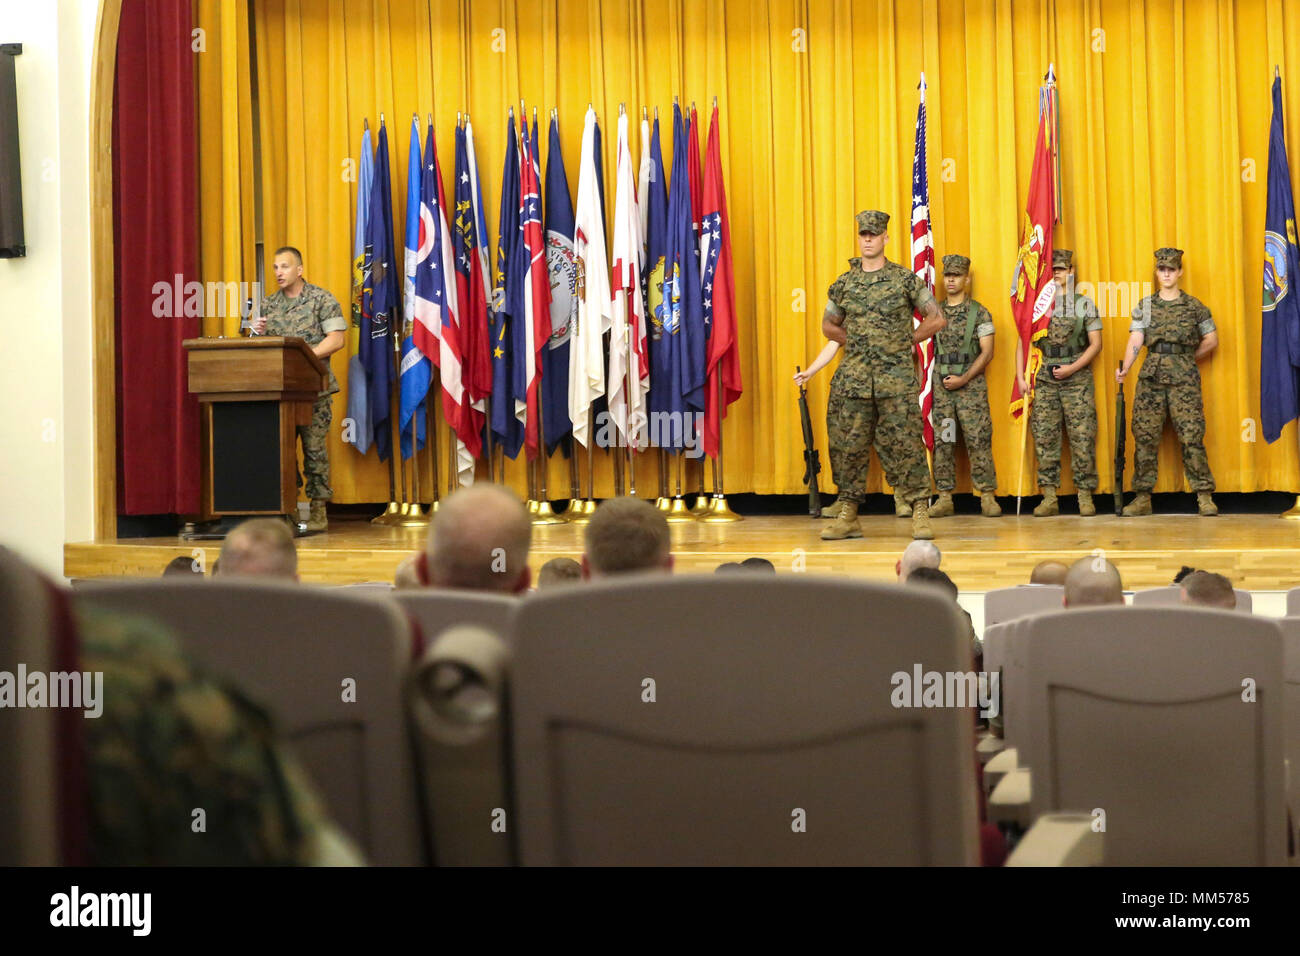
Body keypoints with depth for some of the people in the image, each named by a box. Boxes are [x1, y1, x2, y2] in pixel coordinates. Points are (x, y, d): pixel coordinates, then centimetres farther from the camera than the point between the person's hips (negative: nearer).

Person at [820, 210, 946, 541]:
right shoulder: (844, 284, 9)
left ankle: (920, 513, 1)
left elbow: (936, 319, 6)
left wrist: (907, 340, 3)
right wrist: (856, 341, 12)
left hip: (896, 378, -3)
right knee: (848, 445, 3)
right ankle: (848, 516, 10)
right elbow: (829, 326, 23)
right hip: (852, 378, 3)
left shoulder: (905, 279, 1)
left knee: (904, 445, -5)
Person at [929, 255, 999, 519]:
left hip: (971, 384, -3)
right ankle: (944, 497, 5)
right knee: (942, 440, 2)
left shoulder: (979, 313, 1)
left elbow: (987, 352, -4)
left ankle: (987, 496, -1)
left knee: (978, 440, -6)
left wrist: (964, 378, -12)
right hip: (940, 385, 3)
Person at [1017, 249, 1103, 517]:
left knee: (1083, 438, -4)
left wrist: (1072, 368, -9)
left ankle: (1085, 495, 2)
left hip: (1077, 379, -2)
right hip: (1043, 381, 2)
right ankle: (1049, 498, 4)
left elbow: (1096, 344, 2)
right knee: (1044, 439, 0)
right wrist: (1021, 378, -1)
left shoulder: (1084, 304, 5)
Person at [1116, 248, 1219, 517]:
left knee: (1192, 436, -7)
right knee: (1145, 436, -1)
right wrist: (1125, 368, -15)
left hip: (1184, 378, -2)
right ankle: (1143, 497, 5)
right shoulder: (1144, 307, 11)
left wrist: (1188, 360, 10)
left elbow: (1211, 340, 15)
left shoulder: (1194, 306, 9)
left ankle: (1204, 497, -5)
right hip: (1151, 377, 2)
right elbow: (1135, 340, 0)